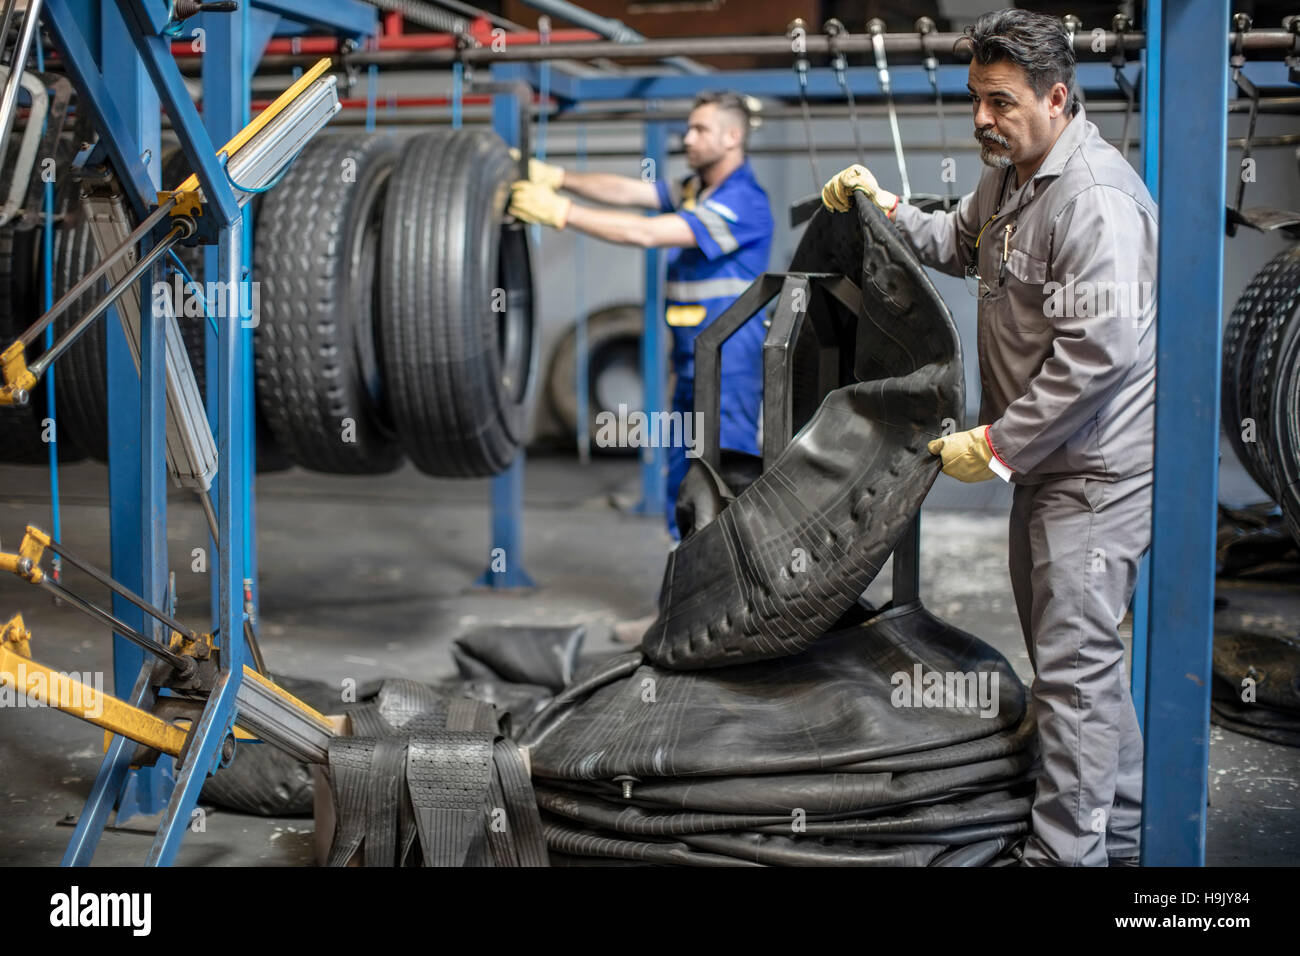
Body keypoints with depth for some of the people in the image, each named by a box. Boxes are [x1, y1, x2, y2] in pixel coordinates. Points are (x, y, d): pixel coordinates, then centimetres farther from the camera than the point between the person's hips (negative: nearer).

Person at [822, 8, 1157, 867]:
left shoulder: (1096, 198, -22)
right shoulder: (1012, 177, 12)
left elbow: (1097, 353, -29)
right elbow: (956, 244, 31)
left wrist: (998, 444, -23)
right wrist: (888, 210, 13)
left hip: (1098, 467, -11)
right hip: (1049, 458, 11)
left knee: (1073, 661, -7)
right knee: (1077, 649, 19)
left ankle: (1067, 851, 2)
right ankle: (1122, 828, 35)